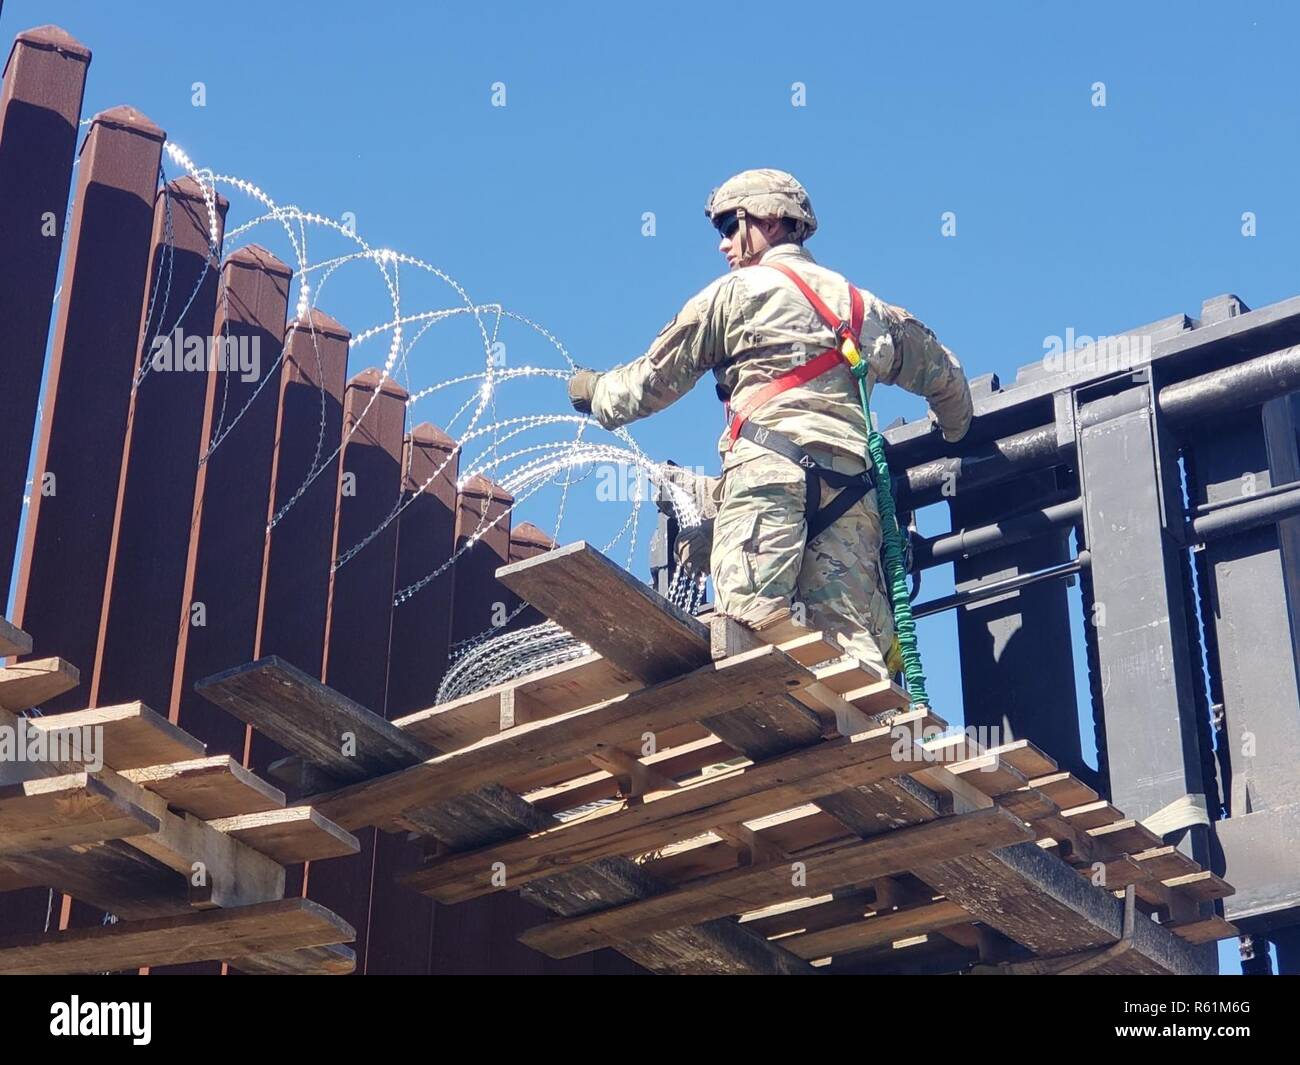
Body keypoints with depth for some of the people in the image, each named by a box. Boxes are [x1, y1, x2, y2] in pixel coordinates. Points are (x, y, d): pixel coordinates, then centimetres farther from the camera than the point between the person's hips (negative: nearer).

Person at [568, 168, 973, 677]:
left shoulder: (736, 292, 14)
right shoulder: (857, 302, 30)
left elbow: (653, 379, 19)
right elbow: (944, 374, 36)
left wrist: (595, 390, 39)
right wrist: (953, 433, 57)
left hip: (768, 464, -5)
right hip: (850, 478, 5)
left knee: (754, 625, -21)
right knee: (854, 642, -8)